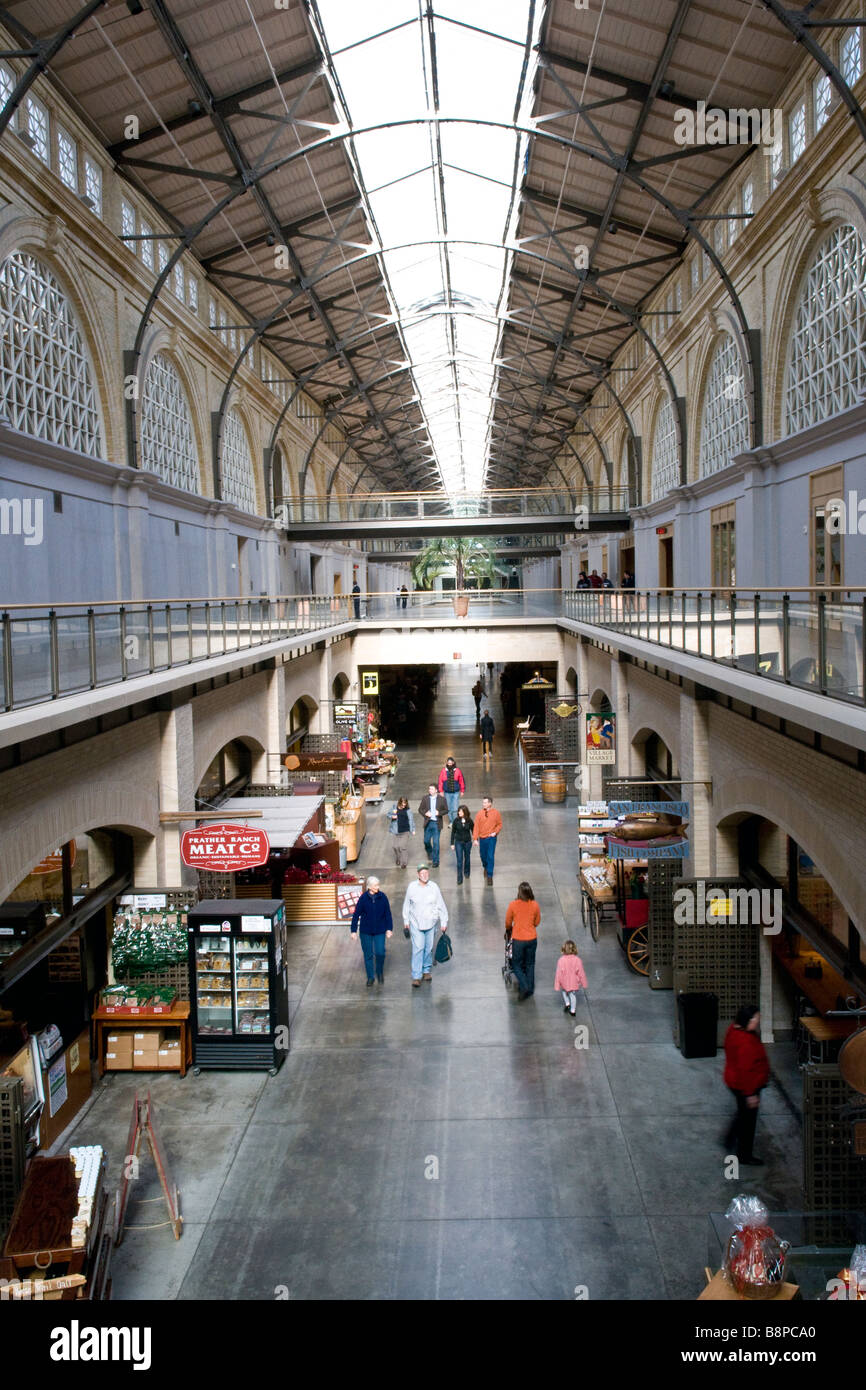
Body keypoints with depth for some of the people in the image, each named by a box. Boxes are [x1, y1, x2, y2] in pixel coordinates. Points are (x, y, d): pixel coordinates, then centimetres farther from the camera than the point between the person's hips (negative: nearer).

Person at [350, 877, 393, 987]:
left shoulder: (382, 897, -5)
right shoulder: (363, 898, -9)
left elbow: (388, 914, 3)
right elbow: (356, 915, -3)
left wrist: (389, 929, 2)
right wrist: (354, 930, -3)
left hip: (380, 931, 1)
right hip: (366, 931, 0)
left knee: (380, 953, -6)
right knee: (368, 955, 7)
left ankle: (380, 972, 22)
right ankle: (370, 977, 21)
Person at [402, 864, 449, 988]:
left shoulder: (434, 887, -5)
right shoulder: (412, 887, -6)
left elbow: (441, 906, 1)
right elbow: (406, 905, 5)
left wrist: (443, 922, 2)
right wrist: (406, 921, 9)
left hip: (431, 923, 1)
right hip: (416, 923, -1)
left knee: (429, 948, 11)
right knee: (418, 949, -8)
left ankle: (427, 970, 31)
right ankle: (416, 976, -5)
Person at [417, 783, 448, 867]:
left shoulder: (442, 799, -4)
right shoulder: (425, 798, 1)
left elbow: (446, 810, 1)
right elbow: (420, 809, 5)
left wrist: (439, 813, -18)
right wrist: (425, 813, -15)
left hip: (437, 824, -2)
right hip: (428, 823, 2)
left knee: (436, 842, -1)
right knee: (426, 841, 10)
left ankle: (435, 861, 8)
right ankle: (429, 852, 42)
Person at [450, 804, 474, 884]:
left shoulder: (469, 821, -7)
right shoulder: (456, 820, -9)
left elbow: (473, 831, 5)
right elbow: (453, 832, -1)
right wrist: (452, 843, -1)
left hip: (467, 842, 1)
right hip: (458, 842, -1)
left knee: (467, 858, 17)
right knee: (459, 860, -5)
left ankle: (466, 872, 41)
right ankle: (459, 878, -3)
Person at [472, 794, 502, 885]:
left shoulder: (496, 813, -7)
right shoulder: (480, 813, -6)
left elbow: (499, 824, 5)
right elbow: (476, 826, -4)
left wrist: (495, 832, -11)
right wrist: (475, 838, -8)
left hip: (491, 838, -2)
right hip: (482, 838, 2)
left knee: (490, 857, -6)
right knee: (483, 855, 15)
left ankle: (490, 876, 1)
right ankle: (485, 868, 46)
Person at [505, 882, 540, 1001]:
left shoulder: (513, 905, -14)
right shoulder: (535, 905, -9)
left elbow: (508, 922, 0)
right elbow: (537, 922, 7)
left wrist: (508, 930, 21)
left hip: (518, 939, -2)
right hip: (532, 938, 2)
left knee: (517, 964, 15)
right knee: (530, 964, 18)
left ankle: (523, 986, -1)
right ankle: (530, 989, 24)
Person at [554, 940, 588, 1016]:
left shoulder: (561, 960, -22)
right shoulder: (577, 960, -19)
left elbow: (558, 973, -15)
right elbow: (581, 973, -9)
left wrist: (557, 985, -4)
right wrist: (583, 983, 6)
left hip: (564, 984, -1)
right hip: (574, 983, 1)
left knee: (564, 992, 30)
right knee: (573, 995, 20)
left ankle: (567, 1003, 23)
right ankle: (573, 1010, 27)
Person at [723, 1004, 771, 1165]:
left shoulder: (734, 1030, -4)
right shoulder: (746, 1042, -33)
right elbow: (745, 1070, -29)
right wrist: (750, 1094, -22)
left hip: (734, 1081, 9)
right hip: (745, 1085, -9)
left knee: (743, 1113, 29)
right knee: (748, 1119, 10)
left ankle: (730, 1139, 44)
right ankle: (744, 1155, 27)